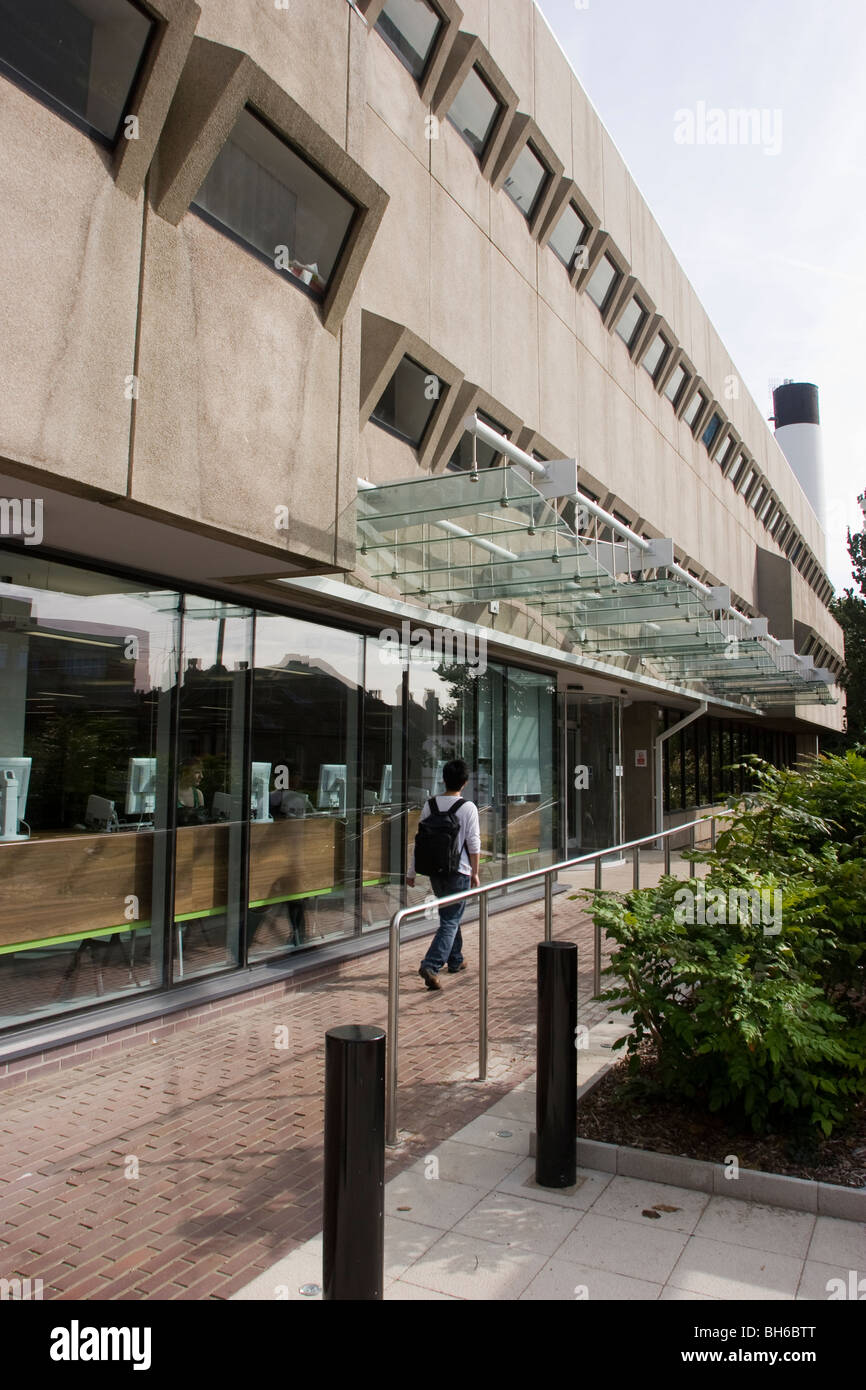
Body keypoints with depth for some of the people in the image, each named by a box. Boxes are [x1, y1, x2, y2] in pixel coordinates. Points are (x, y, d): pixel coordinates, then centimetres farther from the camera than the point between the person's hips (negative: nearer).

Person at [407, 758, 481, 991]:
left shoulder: (430, 805, 2)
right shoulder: (468, 807, -10)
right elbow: (474, 844, -9)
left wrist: (412, 871, 10)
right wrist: (475, 873, 1)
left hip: (434, 869, 5)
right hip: (458, 871, -5)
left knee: (450, 915, 21)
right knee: (451, 920, -3)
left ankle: (455, 960, 33)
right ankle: (430, 965, -17)